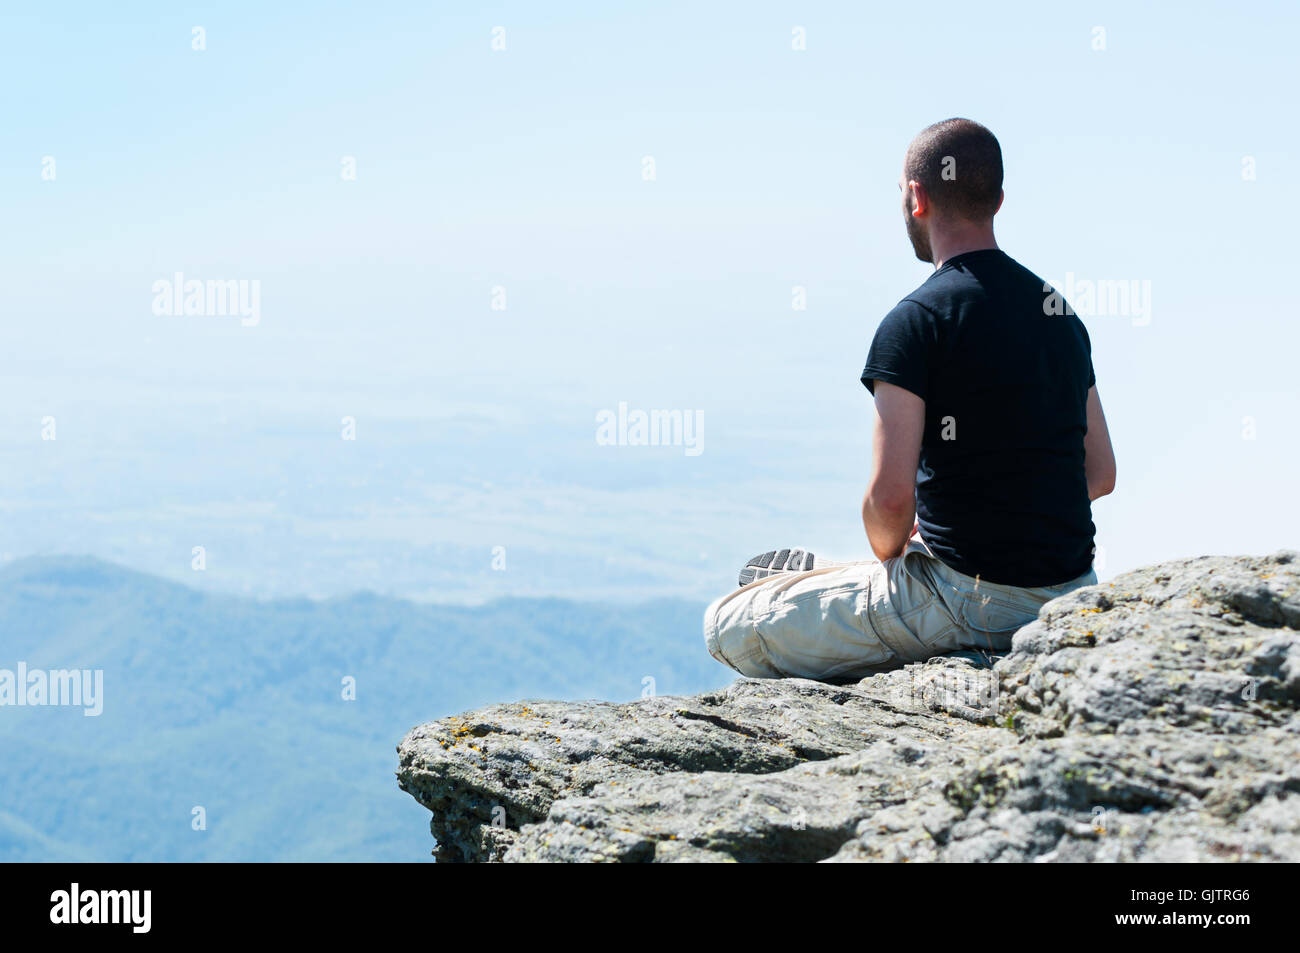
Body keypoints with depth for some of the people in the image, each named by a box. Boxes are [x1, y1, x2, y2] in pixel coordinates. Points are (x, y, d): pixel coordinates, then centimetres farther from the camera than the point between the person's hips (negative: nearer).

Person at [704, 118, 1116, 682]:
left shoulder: (917, 322, -15)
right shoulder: (1060, 312, 9)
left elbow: (889, 496, -22)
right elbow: (1101, 475, 14)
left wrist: (892, 554, 1)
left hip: (972, 593, -9)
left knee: (729, 628, 1)